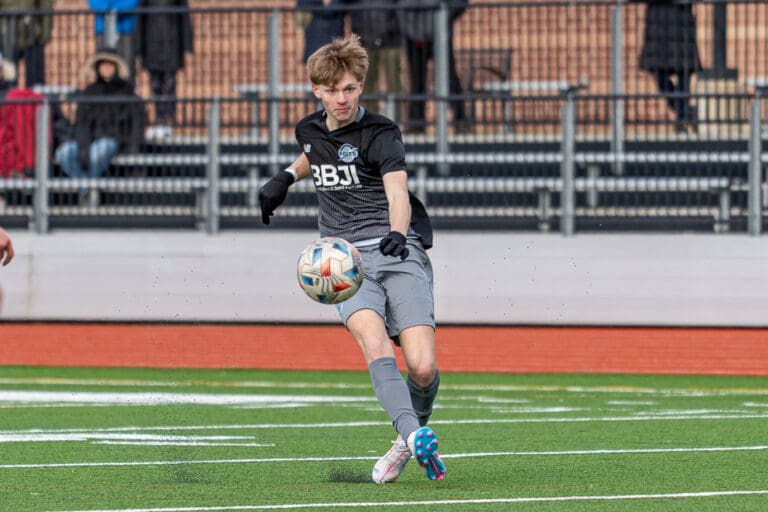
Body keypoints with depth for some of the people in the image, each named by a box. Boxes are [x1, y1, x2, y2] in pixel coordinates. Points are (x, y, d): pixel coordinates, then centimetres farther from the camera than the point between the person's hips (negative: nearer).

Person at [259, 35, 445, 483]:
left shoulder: (381, 134, -5)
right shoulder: (310, 131, 12)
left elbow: (398, 194, -23)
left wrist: (398, 233, -42)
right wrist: (287, 176, 25)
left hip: (399, 252, -3)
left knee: (423, 368, -14)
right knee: (375, 344, -28)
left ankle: (410, 439, 17)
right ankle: (415, 436, -45)